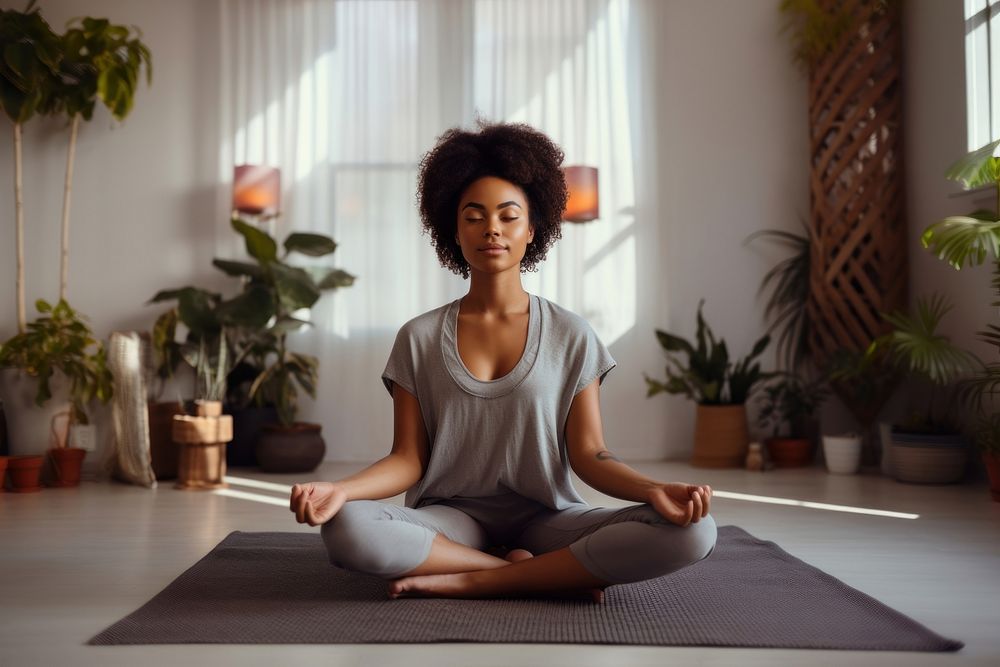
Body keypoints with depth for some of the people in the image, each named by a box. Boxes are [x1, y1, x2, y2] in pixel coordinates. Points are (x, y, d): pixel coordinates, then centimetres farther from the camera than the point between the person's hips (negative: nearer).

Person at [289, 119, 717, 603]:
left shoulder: (571, 337, 5)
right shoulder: (419, 339, 6)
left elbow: (588, 455, 0)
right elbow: (408, 459, 0)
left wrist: (653, 489, -20)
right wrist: (340, 488, -20)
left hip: (544, 519, 1)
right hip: (452, 521, 0)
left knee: (692, 532, -26)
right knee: (347, 529, -33)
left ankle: (469, 582, -21)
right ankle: (535, 572, -18)